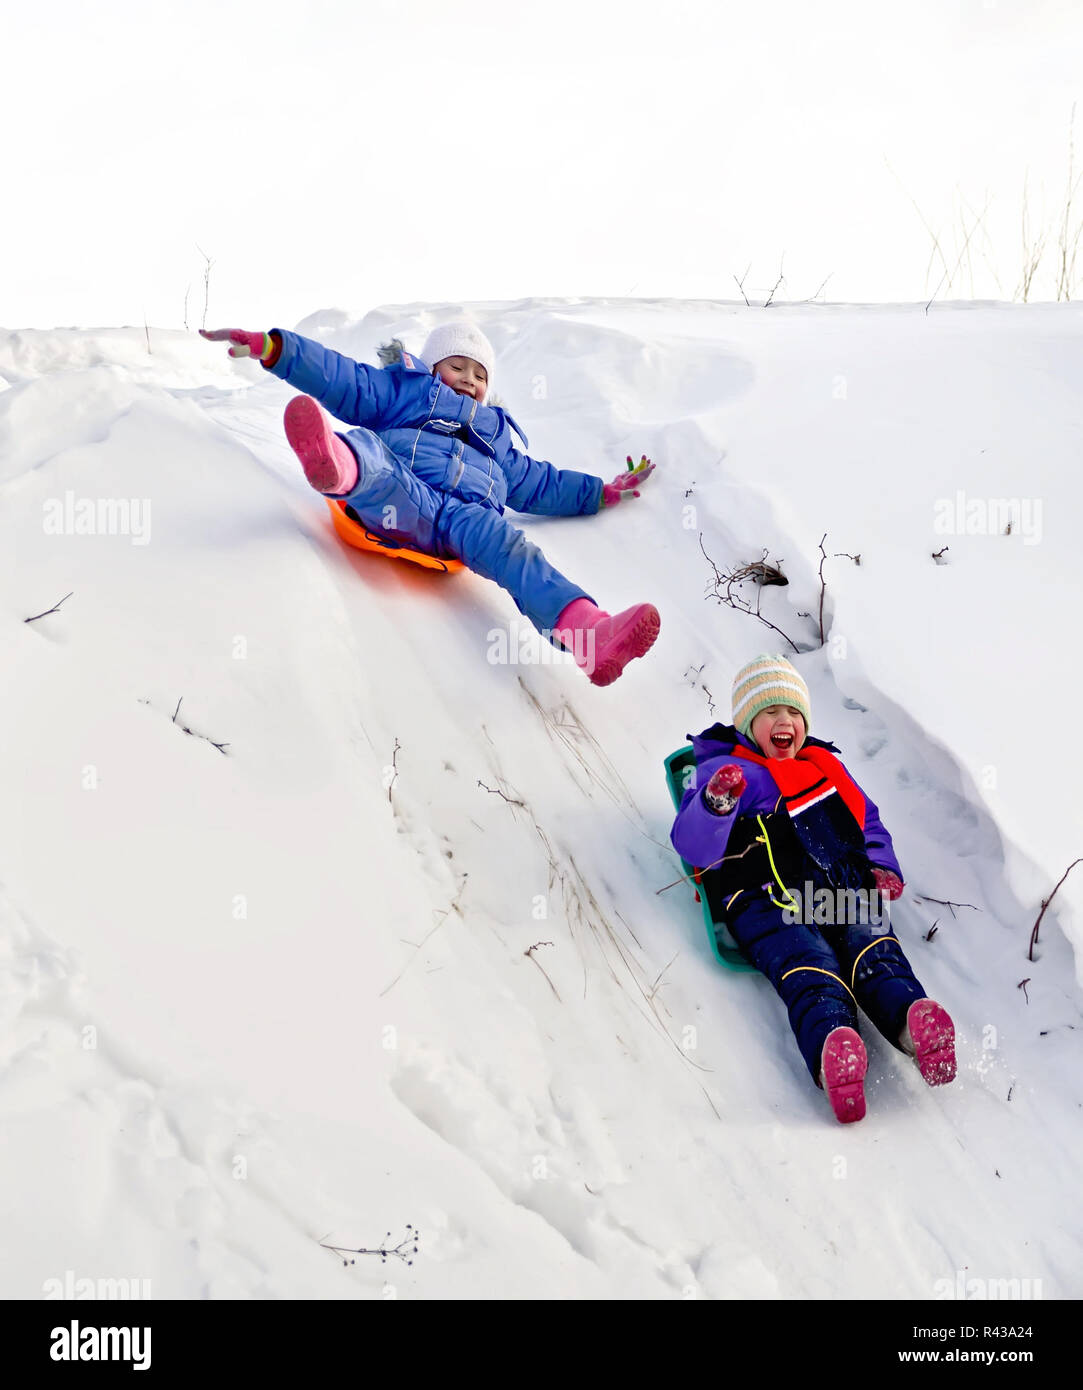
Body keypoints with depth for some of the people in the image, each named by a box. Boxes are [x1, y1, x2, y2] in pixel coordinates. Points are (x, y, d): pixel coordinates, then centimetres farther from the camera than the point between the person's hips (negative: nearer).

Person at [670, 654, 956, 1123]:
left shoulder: (826, 766, 32)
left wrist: (881, 866, 20)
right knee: (810, 969, -34)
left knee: (877, 953, -28)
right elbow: (694, 846, -2)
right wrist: (716, 804, -24)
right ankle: (831, 1051, -62)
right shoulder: (727, 772, 14)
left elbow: (868, 822, 42)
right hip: (768, 904, -5)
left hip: (845, 895, 5)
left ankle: (912, 1019, -57)